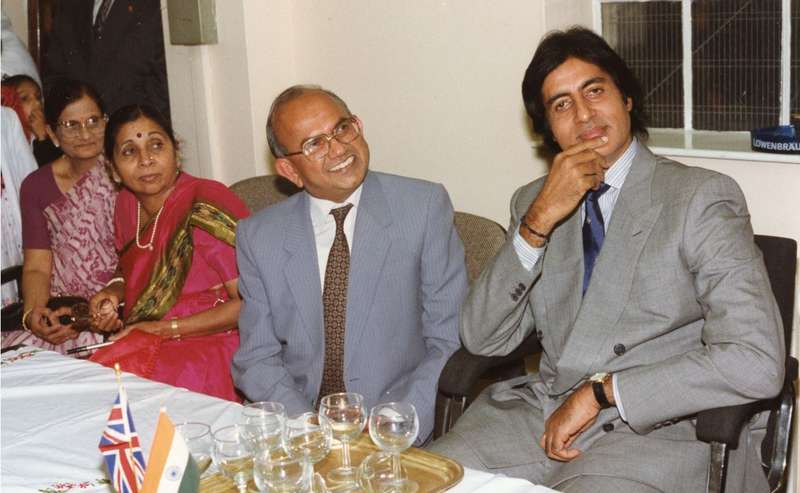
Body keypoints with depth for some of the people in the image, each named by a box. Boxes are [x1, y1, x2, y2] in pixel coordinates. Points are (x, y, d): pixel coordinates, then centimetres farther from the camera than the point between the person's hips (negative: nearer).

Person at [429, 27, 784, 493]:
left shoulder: (702, 197, -5)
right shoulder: (534, 202, 10)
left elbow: (757, 362, -16)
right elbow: (482, 340, 1)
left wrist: (600, 392, -15)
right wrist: (538, 221, -11)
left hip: (654, 430, -4)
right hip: (540, 414, 5)